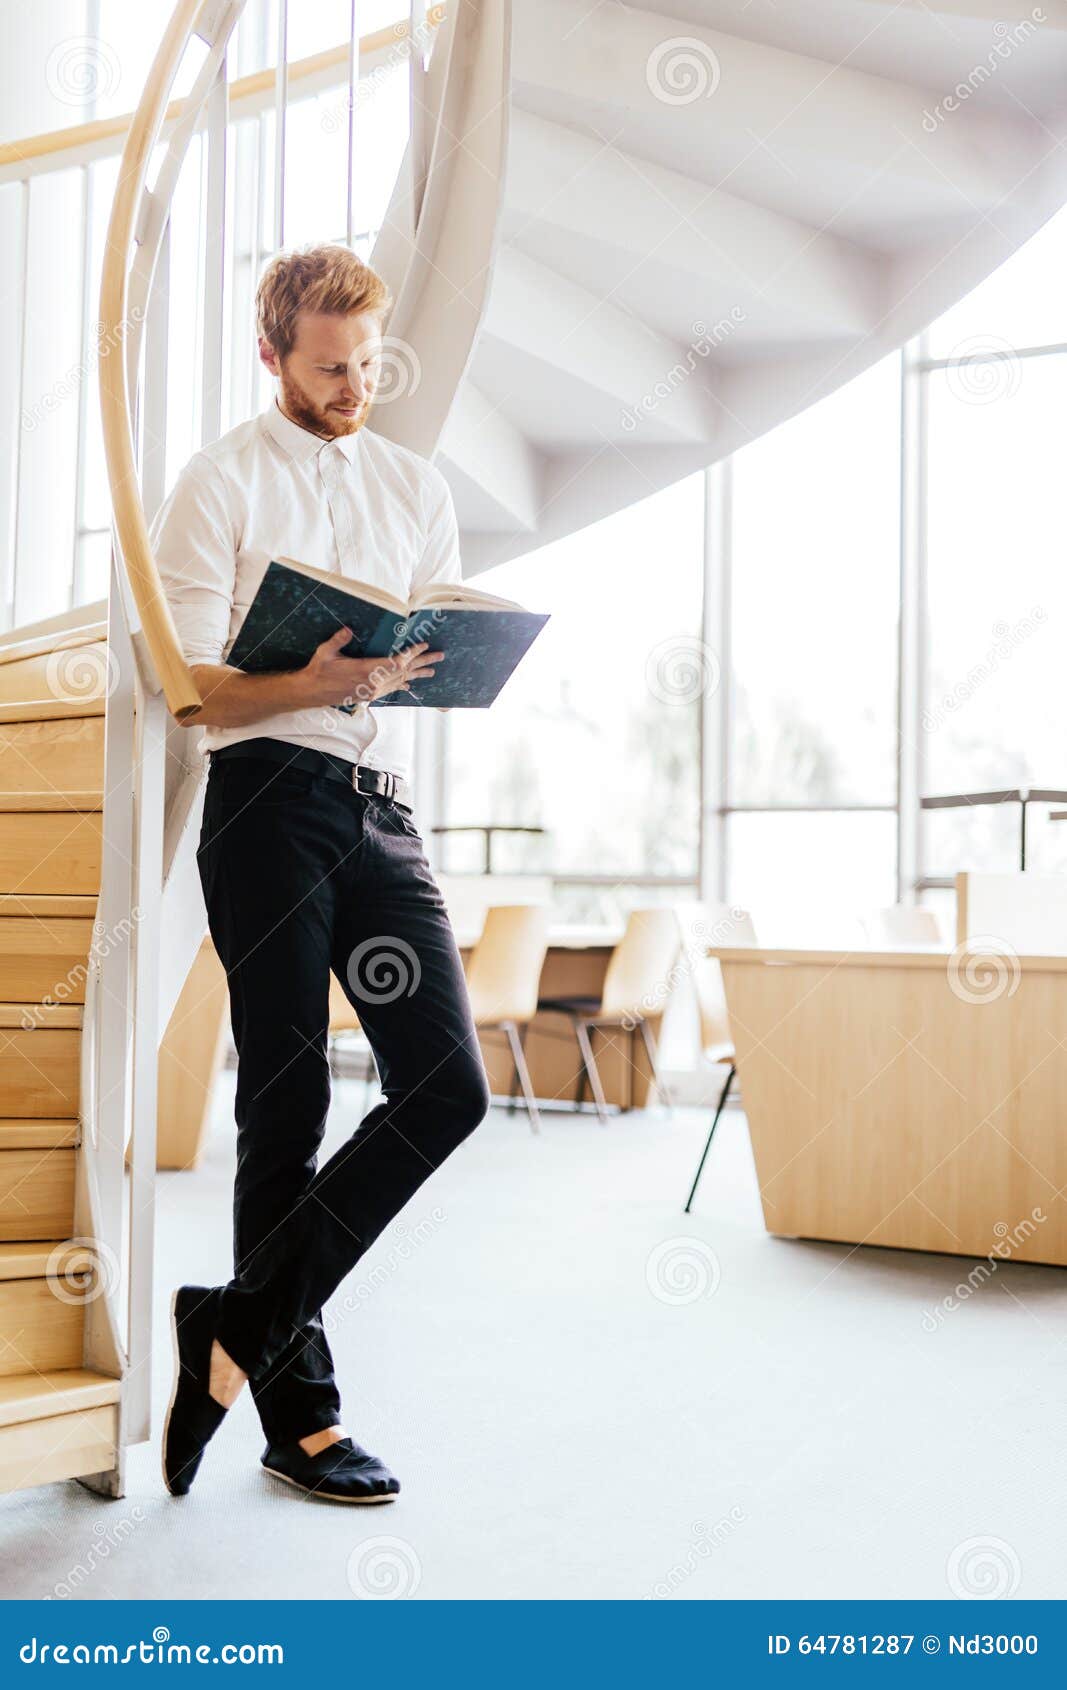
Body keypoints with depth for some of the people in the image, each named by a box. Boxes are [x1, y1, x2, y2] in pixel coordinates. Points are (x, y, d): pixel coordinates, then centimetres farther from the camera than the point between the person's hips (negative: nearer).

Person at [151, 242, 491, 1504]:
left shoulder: (418, 488, 20)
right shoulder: (220, 484, 3)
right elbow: (191, 688, -4)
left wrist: (436, 662, -3)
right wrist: (319, 681, -21)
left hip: (383, 804, 5)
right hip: (270, 797, -5)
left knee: (447, 1084, -7)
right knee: (286, 1108, -2)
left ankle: (239, 1327, 3)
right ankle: (299, 1411, 9)